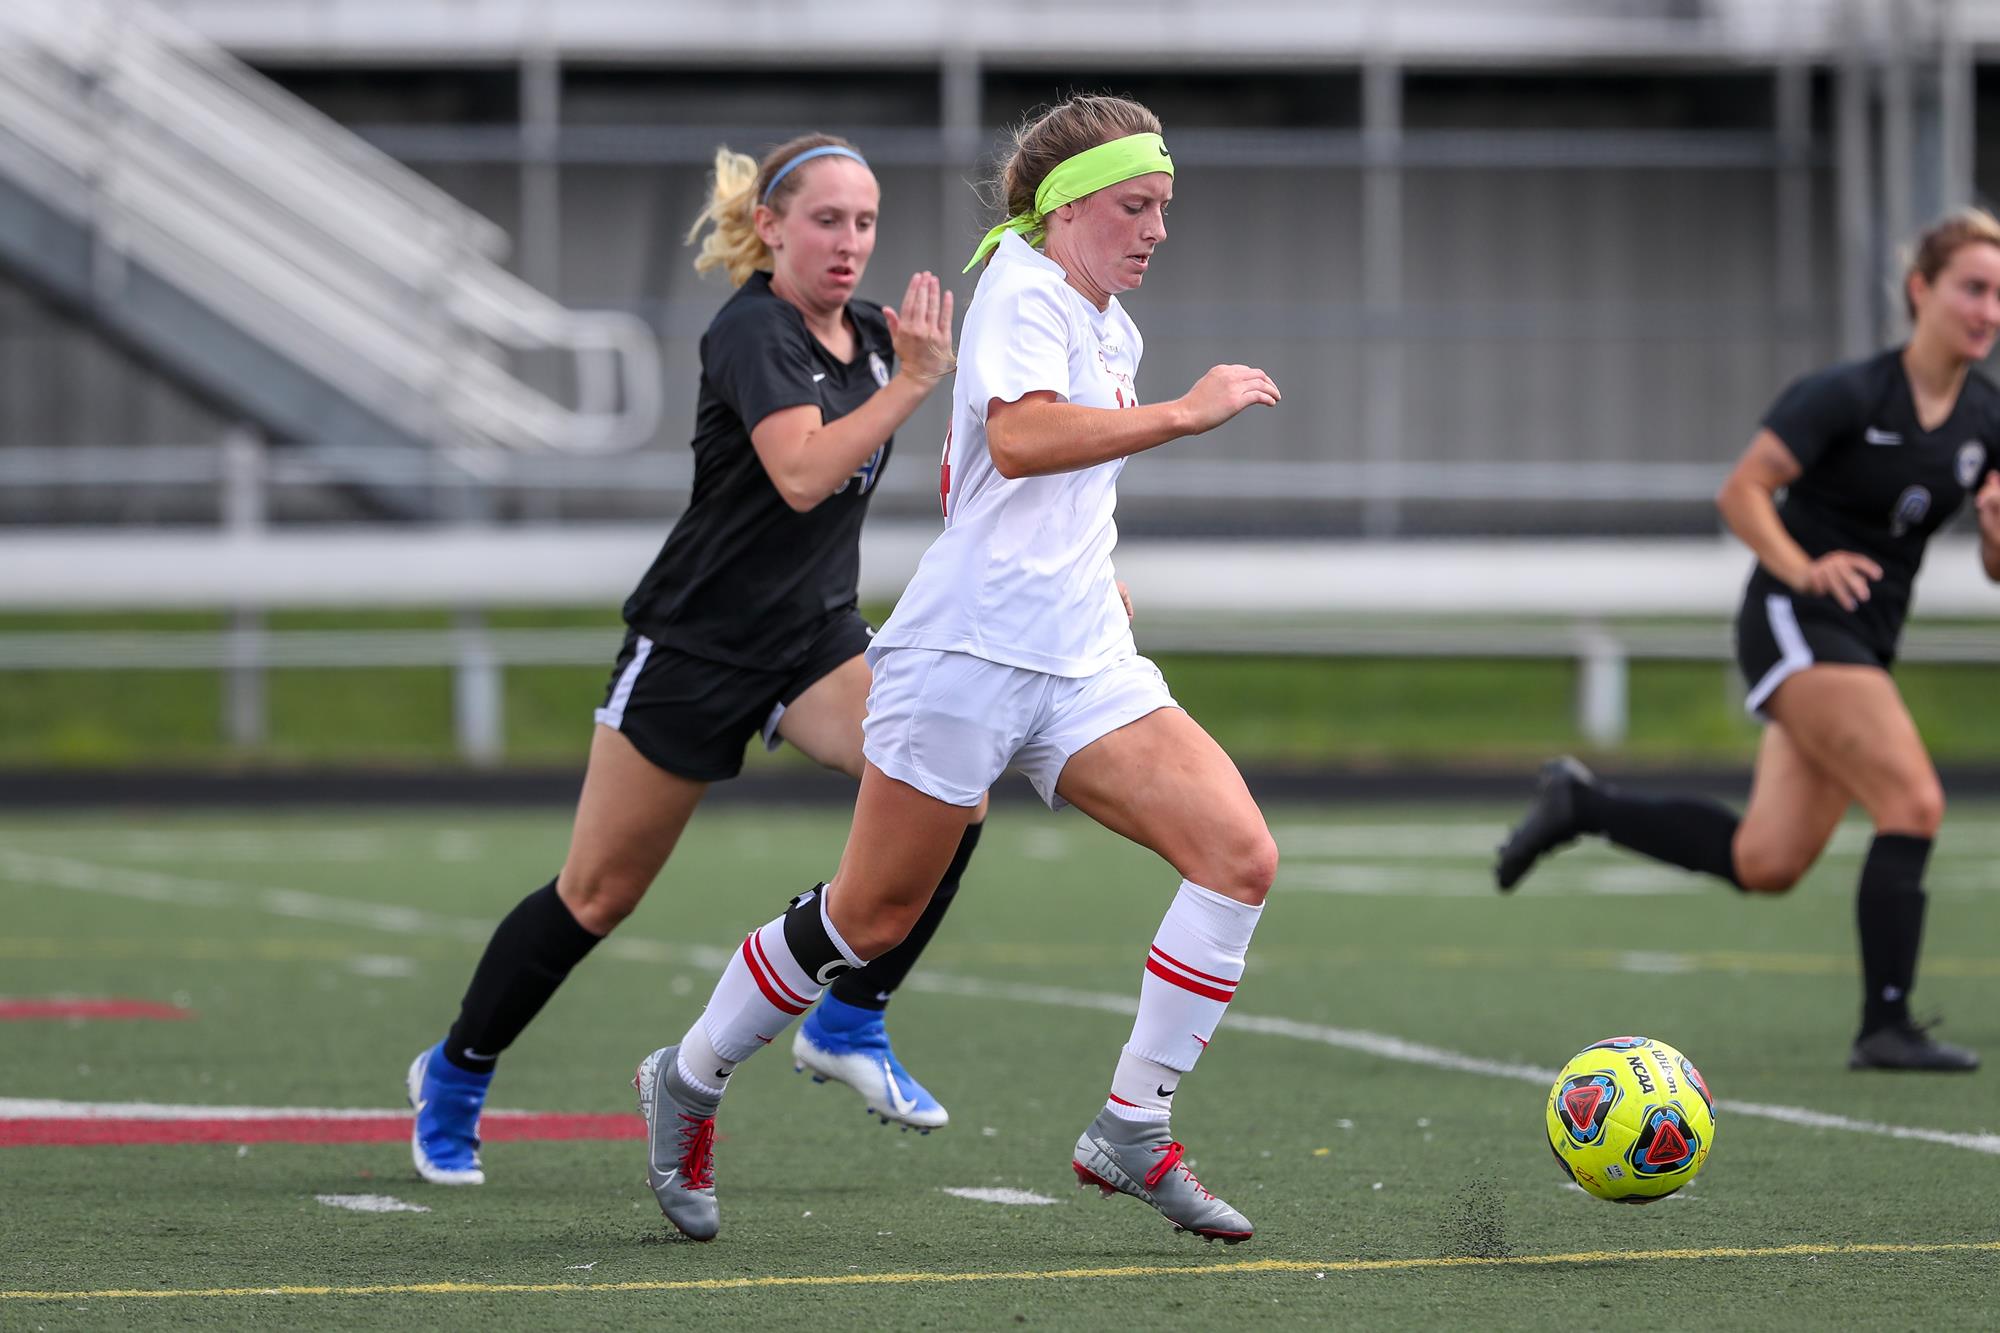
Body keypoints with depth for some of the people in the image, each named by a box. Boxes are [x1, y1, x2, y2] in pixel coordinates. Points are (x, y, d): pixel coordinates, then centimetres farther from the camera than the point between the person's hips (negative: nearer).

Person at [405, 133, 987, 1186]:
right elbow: (801, 473, -33)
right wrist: (911, 384, -35)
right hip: (695, 644, -6)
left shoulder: (868, 336, 5)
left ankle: (848, 1023, -7)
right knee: (599, 895, 4)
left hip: (816, 638, 6)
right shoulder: (751, 332, -18)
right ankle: (454, 1077, 25)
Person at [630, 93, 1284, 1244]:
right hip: (968, 657, -8)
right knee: (872, 916, 0)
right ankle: (689, 1084, 24)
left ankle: (1132, 1129, -6)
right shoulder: (1024, 295, -10)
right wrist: (1181, 414, -30)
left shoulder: (1112, 331, 17)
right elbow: (1018, 437, -30)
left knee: (1241, 856, -11)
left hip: (1081, 664, 8)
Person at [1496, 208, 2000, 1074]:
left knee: (1764, 863, 3)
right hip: (1795, 625, -7)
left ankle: (1580, 805, 20)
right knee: (1914, 803, -21)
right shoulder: (1850, 396, -13)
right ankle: (1885, 1028, -16)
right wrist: (1802, 569, -22)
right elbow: (1741, 492, -9)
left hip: (1865, 644, 8)